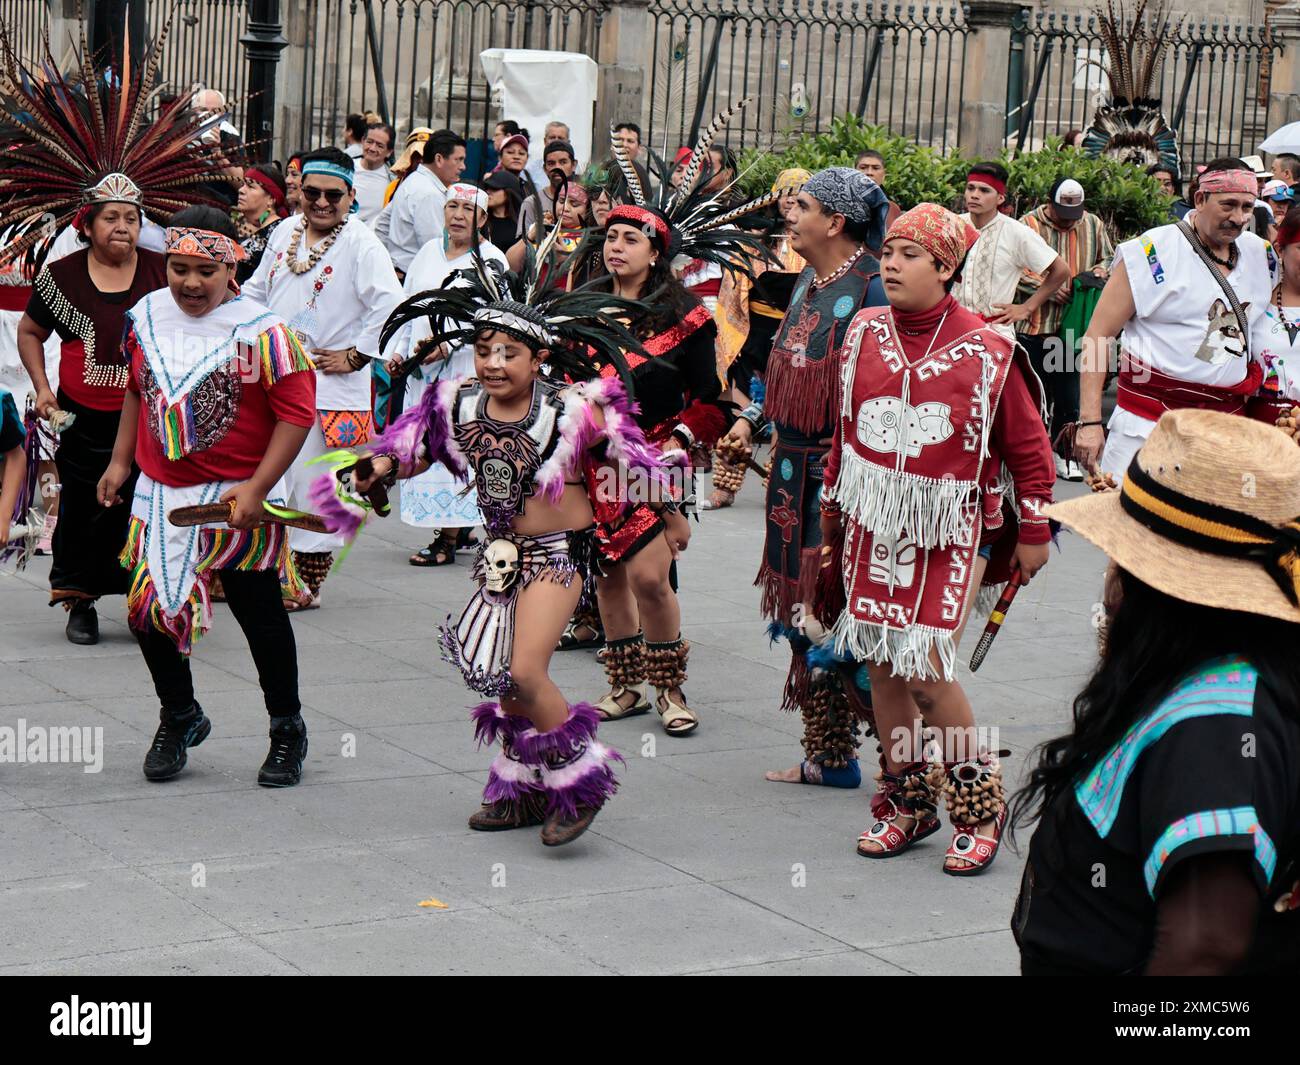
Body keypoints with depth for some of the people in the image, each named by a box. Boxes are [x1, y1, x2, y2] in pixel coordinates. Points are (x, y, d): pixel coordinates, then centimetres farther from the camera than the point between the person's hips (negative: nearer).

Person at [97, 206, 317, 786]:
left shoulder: (261, 331, -16)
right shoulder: (145, 318, 1)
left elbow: (296, 413, -16)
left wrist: (256, 489, -20)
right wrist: (120, 461, 15)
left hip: (239, 501, -5)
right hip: (160, 495, 5)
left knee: (260, 614, 5)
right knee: (147, 608, 5)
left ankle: (286, 729, 23)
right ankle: (179, 717, 29)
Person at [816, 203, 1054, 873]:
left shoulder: (987, 350, -8)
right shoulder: (865, 333, 4)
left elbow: (1028, 445, 0)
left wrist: (1033, 532, 3)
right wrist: (831, 510, 17)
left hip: (952, 528, -5)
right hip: (872, 522, 5)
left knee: (925, 666, -13)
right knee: (881, 662, 7)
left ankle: (980, 807, 6)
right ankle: (906, 801, 22)